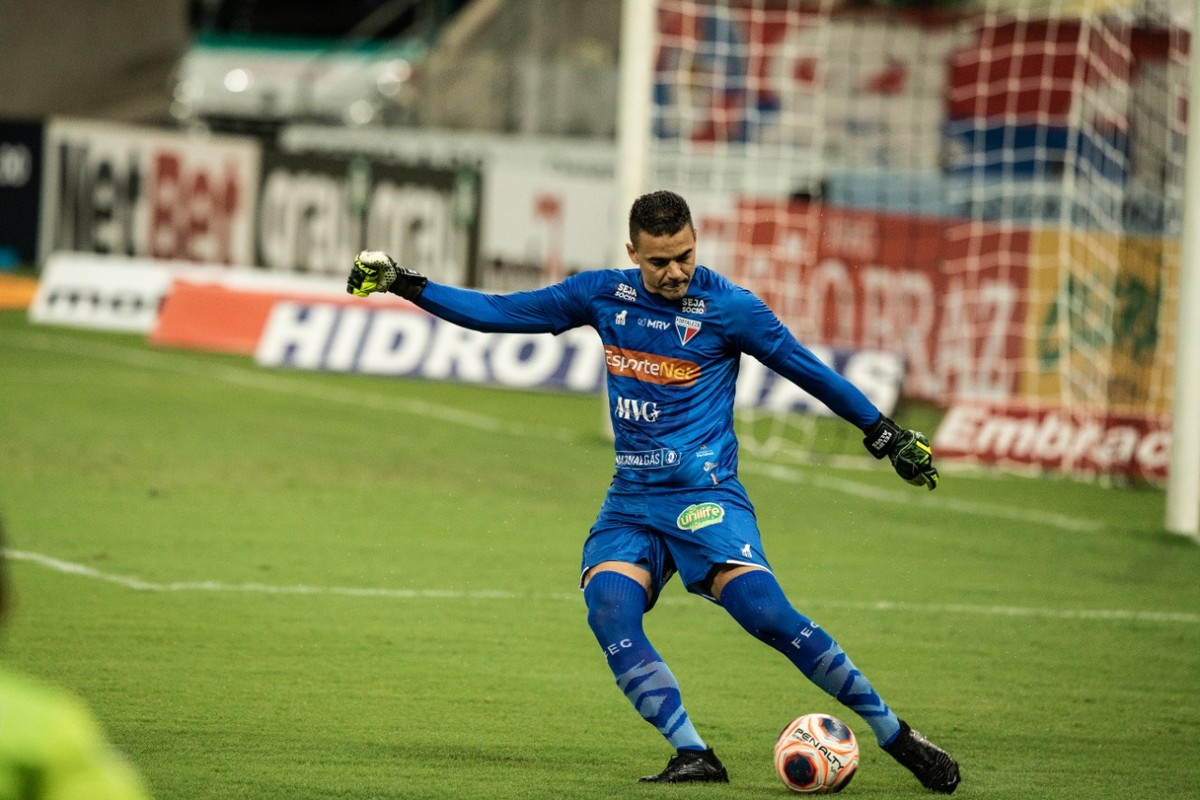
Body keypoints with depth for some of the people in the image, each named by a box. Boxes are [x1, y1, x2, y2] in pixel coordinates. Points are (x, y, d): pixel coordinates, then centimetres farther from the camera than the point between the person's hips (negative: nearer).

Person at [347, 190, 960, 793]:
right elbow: (501, 312, 13)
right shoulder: (604, 294, 7)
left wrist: (885, 435, 7)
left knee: (766, 613, -23)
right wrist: (403, 285, 8)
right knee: (609, 608, -25)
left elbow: (808, 370, 5)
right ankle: (692, 755, -22)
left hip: (704, 494, -4)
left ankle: (894, 734, -12)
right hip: (630, 501, 4)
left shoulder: (727, 306, -4)